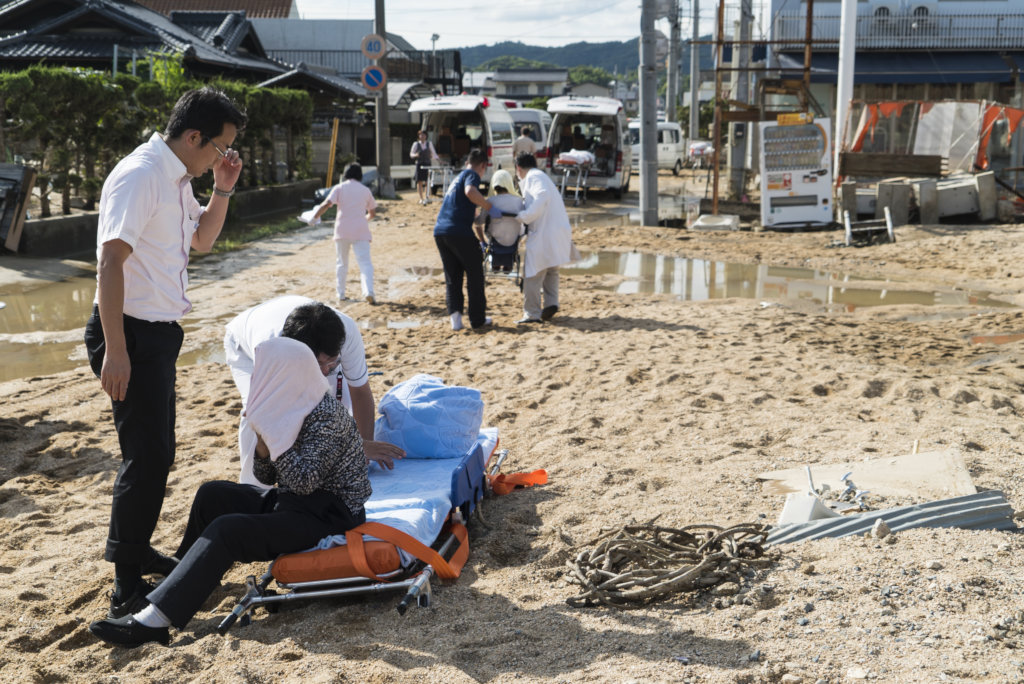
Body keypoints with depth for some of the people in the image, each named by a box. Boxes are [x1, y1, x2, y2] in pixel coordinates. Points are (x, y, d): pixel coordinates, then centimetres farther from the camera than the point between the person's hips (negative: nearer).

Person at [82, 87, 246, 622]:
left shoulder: (178, 179, 11)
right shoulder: (140, 176, -18)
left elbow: (202, 240, 26)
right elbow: (109, 262, -23)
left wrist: (222, 190, 9)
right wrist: (114, 351, -26)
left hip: (158, 331, 10)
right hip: (130, 331, -10)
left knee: (155, 452, 17)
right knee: (147, 456, -8)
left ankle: (137, 552, 32)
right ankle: (126, 589, 1)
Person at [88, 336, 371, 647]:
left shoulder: (325, 415, -19)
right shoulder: (289, 406, 8)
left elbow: (304, 481, -27)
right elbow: (267, 476, 9)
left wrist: (273, 433, -24)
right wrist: (264, 441, -11)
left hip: (328, 516, -10)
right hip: (295, 503, 10)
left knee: (226, 530, -23)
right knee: (212, 495, 4)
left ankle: (152, 621, -28)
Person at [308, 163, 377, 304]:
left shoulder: (339, 188, 4)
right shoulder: (366, 190, 10)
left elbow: (326, 204, -10)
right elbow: (373, 212, 18)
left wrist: (314, 218, -2)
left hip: (342, 229, 0)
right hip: (361, 231, 0)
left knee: (341, 263, 16)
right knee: (365, 262, -7)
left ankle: (341, 295, 18)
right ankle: (368, 291, -28)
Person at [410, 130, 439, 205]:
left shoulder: (429, 144, 9)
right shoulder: (416, 144, 6)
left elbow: (434, 153, 12)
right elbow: (411, 154, 10)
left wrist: (437, 159, -6)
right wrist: (415, 155, -11)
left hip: (427, 164, 0)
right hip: (419, 164, 0)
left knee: (427, 181, -8)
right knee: (419, 181, -1)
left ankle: (427, 197, -6)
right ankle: (421, 198, 6)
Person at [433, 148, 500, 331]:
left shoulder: (457, 179, 30)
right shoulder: (472, 175, 3)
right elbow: (470, 192, -24)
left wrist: (482, 242, 42)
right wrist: (490, 208, -14)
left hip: (440, 232, 8)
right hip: (459, 232, -8)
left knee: (452, 276, 15)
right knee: (475, 274, 6)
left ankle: (454, 312, -2)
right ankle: (478, 319, 11)